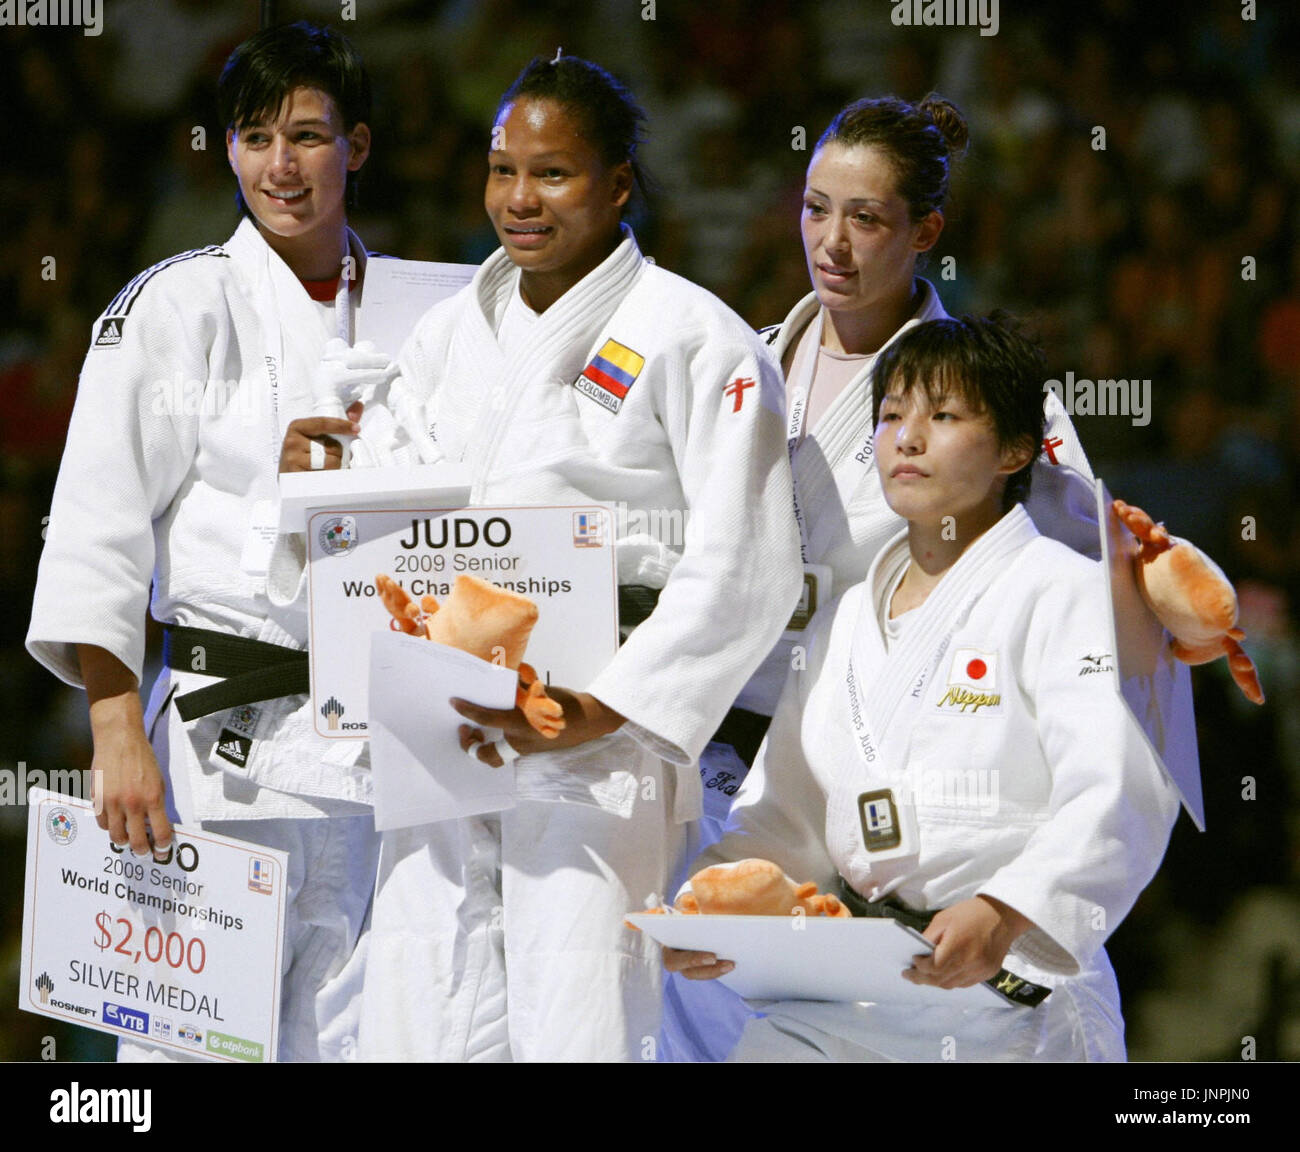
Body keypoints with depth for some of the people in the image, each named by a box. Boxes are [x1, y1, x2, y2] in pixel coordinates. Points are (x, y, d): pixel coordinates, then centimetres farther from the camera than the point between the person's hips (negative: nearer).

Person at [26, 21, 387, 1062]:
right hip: (227, 736, -4)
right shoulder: (177, 307, -2)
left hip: (387, 742, 4)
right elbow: (99, 537, -5)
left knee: (350, 1039, 4)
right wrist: (120, 736, -14)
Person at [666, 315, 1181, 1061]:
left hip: (1012, 1000, -5)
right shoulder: (849, 620, 21)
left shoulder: (1066, 595, 0)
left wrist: (1004, 914, -28)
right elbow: (783, 816, 20)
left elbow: (1119, 797, -13)